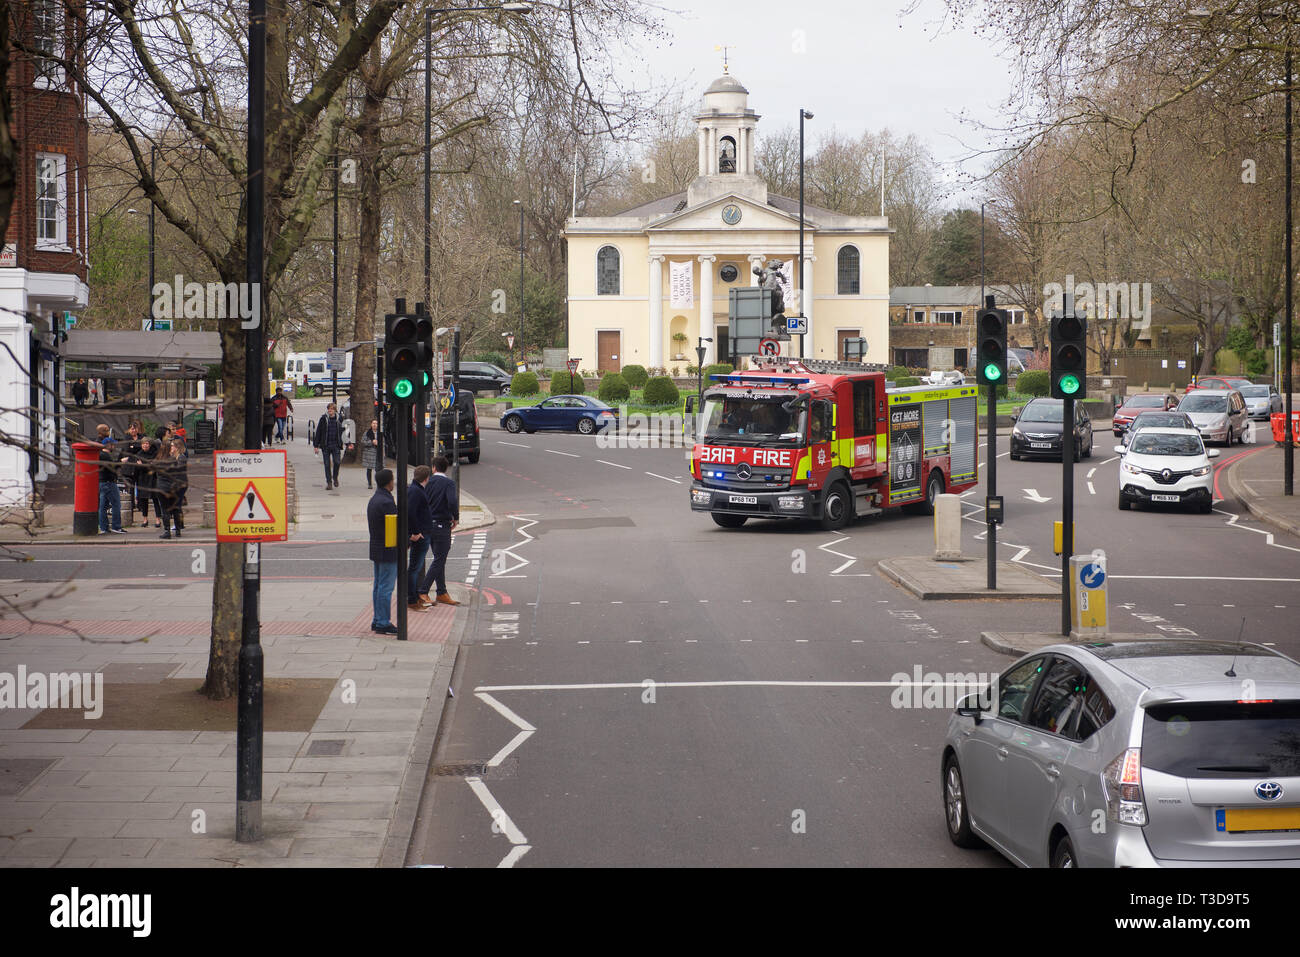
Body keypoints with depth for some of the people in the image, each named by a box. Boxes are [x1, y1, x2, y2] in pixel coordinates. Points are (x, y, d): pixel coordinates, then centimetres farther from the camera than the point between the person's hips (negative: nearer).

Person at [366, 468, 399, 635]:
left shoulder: (374, 499, 11)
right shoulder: (387, 502, -20)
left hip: (376, 549, 10)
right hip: (388, 551, -10)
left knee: (379, 585, 15)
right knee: (386, 587, -6)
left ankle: (377, 620, 21)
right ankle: (383, 623, -4)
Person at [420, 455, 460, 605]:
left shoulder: (429, 482, 4)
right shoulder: (449, 483, -12)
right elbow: (452, 502, -27)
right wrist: (456, 518, -10)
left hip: (429, 524, 6)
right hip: (442, 525, -6)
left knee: (439, 559, 15)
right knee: (439, 560, -2)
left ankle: (442, 593, 19)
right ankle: (422, 592, -8)